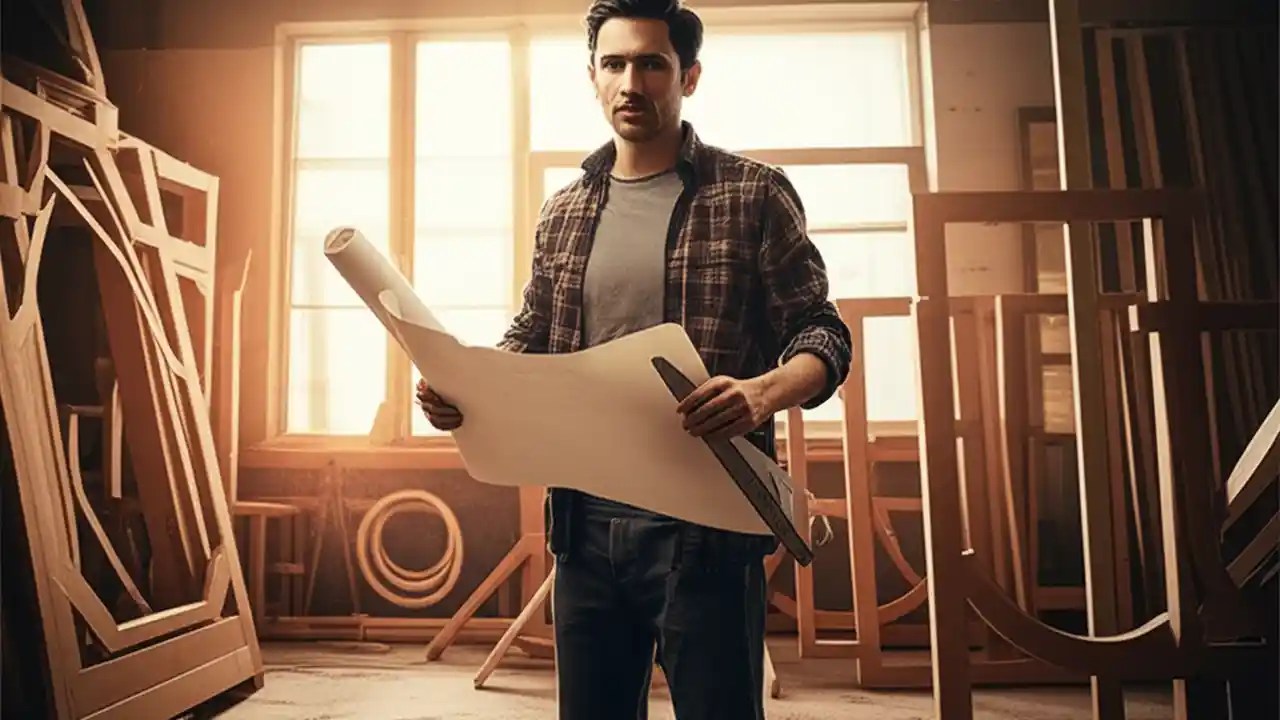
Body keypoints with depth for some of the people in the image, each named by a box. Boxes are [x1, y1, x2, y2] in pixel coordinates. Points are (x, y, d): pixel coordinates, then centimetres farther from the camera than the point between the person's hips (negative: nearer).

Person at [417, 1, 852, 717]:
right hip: (585, 521, 5)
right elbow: (528, 343, 17)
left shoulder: (755, 194, -1)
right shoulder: (563, 211, 12)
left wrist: (764, 390, -25)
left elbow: (822, 335, -3)